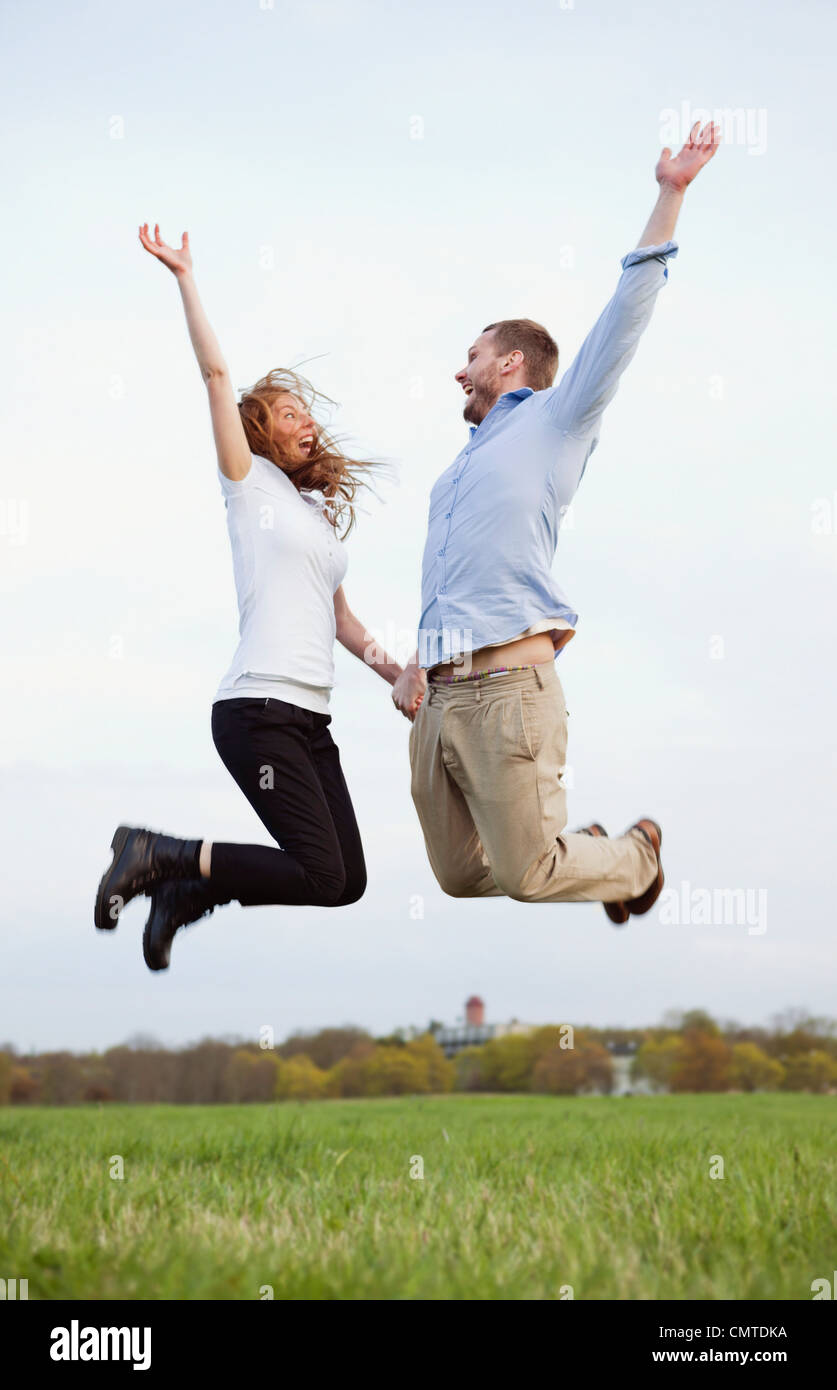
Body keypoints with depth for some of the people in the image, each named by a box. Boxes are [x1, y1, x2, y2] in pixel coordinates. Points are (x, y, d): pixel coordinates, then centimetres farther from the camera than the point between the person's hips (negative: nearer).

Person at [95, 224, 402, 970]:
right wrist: (185, 278, -5)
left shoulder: (321, 513, 24)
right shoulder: (251, 484, 4)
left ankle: (189, 888, 14)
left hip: (310, 717, 8)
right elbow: (217, 372, -5)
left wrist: (385, 663, 9)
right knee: (320, 876, -16)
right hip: (259, 707, -8)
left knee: (349, 883, 1)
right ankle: (155, 853, 0)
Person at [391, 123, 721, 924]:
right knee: (459, 875, 5)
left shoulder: (553, 423, 8)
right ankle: (581, 853, 28)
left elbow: (624, 317, 0)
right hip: (439, 700, 7)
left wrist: (669, 196, -2)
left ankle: (636, 855, 19)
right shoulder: (463, 467, 30)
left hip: (509, 688, -7)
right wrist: (415, 664, 20)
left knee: (528, 874, -9)